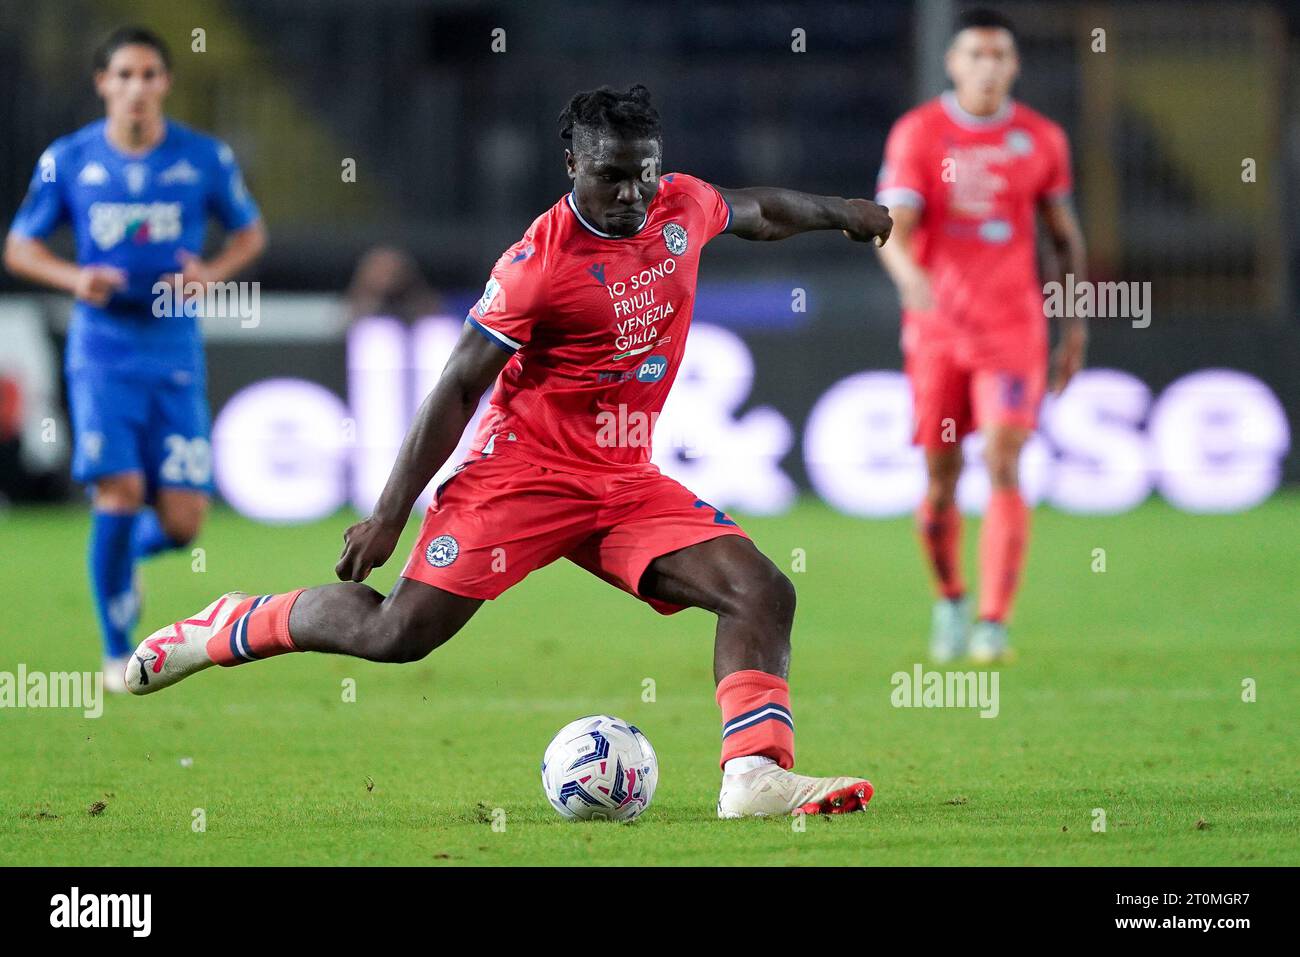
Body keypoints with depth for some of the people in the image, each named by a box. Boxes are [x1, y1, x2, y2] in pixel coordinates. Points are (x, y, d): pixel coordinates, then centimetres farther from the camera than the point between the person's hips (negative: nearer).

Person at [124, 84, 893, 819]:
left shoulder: (683, 206, 1)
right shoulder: (539, 262, -17)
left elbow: (753, 210, 27)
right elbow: (459, 388, -12)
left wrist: (838, 213, 42)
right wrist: (389, 515, -12)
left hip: (628, 483, 6)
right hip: (526, 471, -6)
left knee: (764, 594, -12)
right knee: (398, 630, -11)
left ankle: (756, 776, -21)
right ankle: (233, 628, 13)